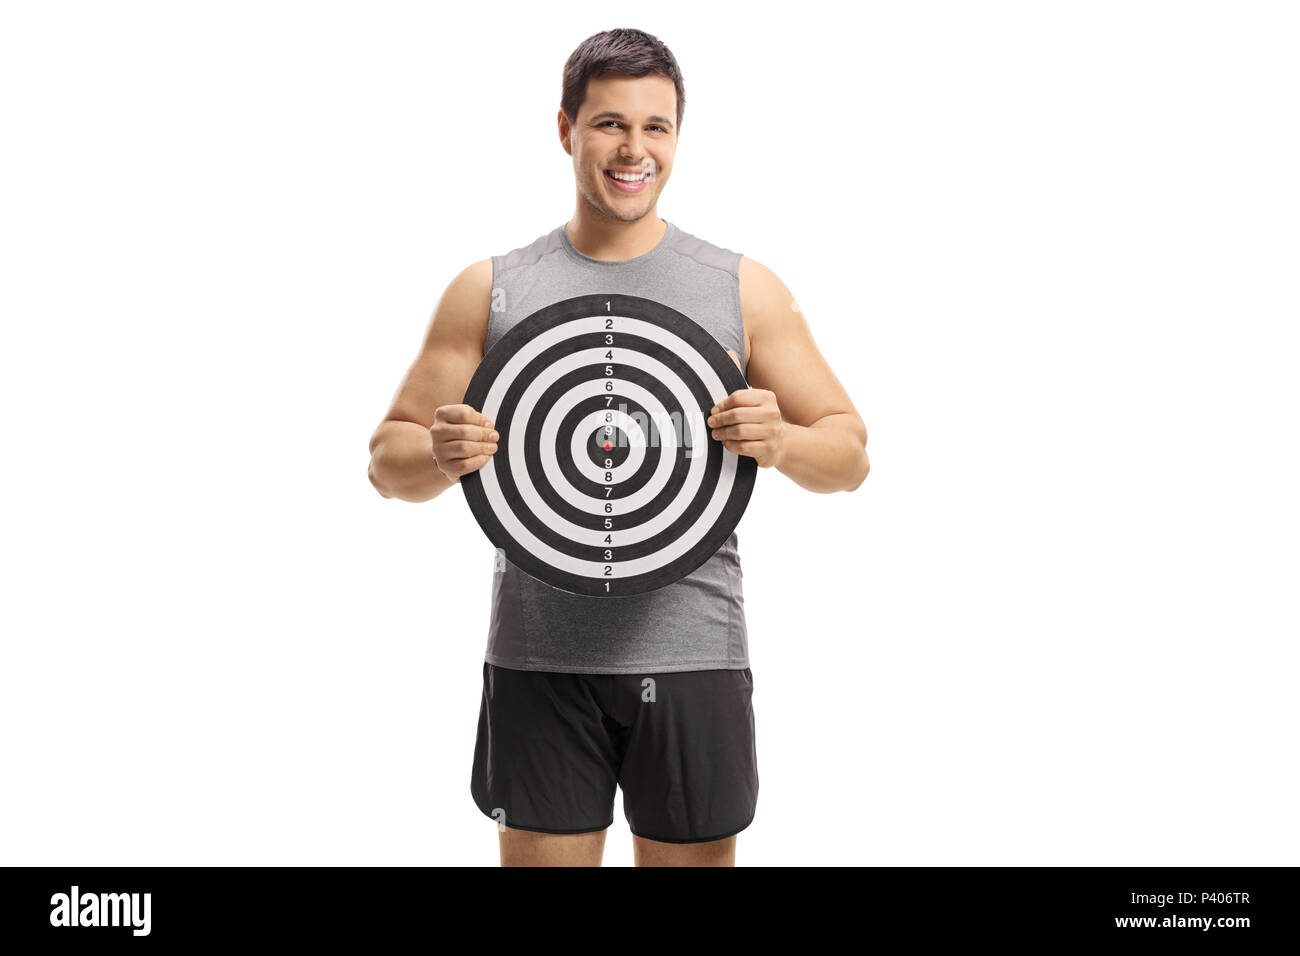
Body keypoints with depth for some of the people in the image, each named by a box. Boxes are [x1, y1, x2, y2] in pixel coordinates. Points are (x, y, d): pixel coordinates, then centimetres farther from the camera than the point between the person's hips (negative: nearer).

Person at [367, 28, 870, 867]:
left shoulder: (744, 289, 4)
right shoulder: (491, 290, 5)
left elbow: (850, 456, 6)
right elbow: (390, 461, 8)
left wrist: (781, 442, -16)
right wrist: (442, 457, -16)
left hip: (691, 655, 0)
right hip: (538, 659, 0)